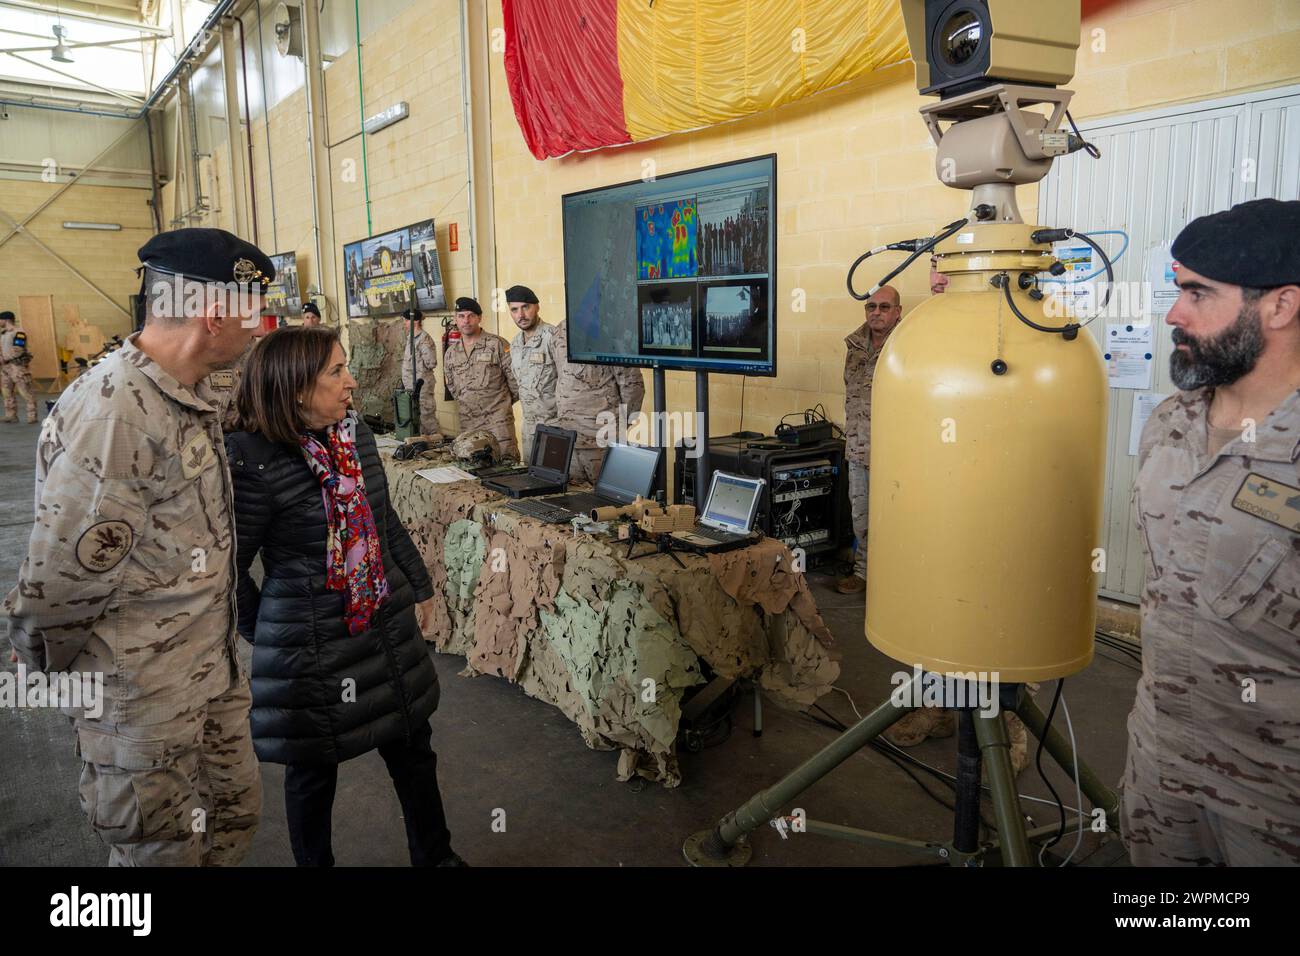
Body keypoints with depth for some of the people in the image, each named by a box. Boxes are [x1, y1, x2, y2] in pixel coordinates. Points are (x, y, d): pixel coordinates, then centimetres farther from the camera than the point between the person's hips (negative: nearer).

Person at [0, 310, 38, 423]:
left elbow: (17, 351, -18)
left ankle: (32, 417, -6)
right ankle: (10, 416, 20)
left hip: (17, 366, -9)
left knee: (26, 393, -8)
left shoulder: (19, 333, -11)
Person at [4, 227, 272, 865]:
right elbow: (61, 578, -23)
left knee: (236, 812, 22)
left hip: (212, 665, 8)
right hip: (142, 696, -8)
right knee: (162, 850, 11)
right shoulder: (110, 413, -27)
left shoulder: (197, 395, 5)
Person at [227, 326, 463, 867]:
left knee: (413, 750, 19)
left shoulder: (357, 436, -2)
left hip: (388, 629, 6)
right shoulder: (252, 463, -21)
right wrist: (263, 634, -3)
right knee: (313, 769, 15)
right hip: (307, 648, -6)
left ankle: (435, 857, 41)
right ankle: (315, 862, 42)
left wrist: (420, 587, 17)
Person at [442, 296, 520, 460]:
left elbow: (515, 378, -4)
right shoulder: (451, 353, 11)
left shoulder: (497, 344, -6)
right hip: (468, 422, 5)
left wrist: (503, 403, 5)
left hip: (499, 421, -5)